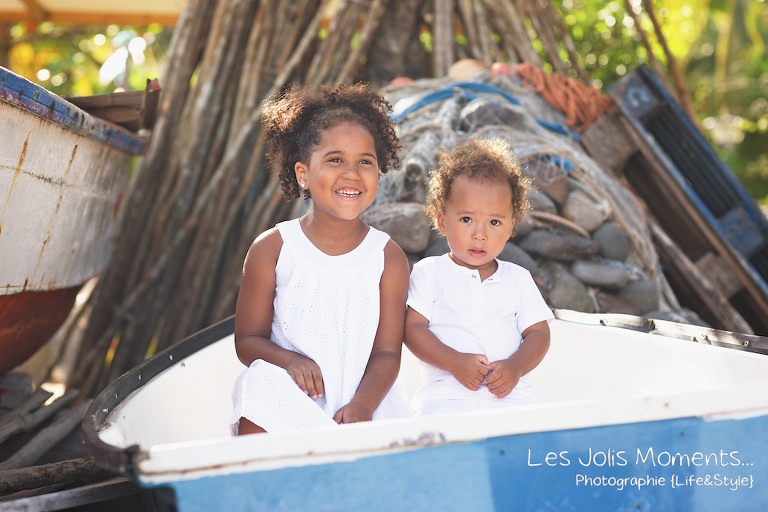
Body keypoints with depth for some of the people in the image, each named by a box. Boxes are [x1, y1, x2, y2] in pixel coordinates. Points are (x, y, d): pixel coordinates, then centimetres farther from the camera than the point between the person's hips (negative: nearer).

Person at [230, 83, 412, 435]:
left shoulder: (389, 257, 0)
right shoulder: (271, 248, -2)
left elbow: (387, 351, -1)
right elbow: (248, 339, 2)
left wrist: (363, 404, -20)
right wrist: (289, 359, -20)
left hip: (365, 395, 0)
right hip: (292, 394, 0)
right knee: (261, 379, -32)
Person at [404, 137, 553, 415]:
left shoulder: (518, 278, 15)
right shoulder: (429, 272, 7)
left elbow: (538, 332, 13)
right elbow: (412, 327, -1)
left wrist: (515, 366, -9)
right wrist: (455, 362, -15)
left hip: (508, 392, 3)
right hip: (447, 393, -3)